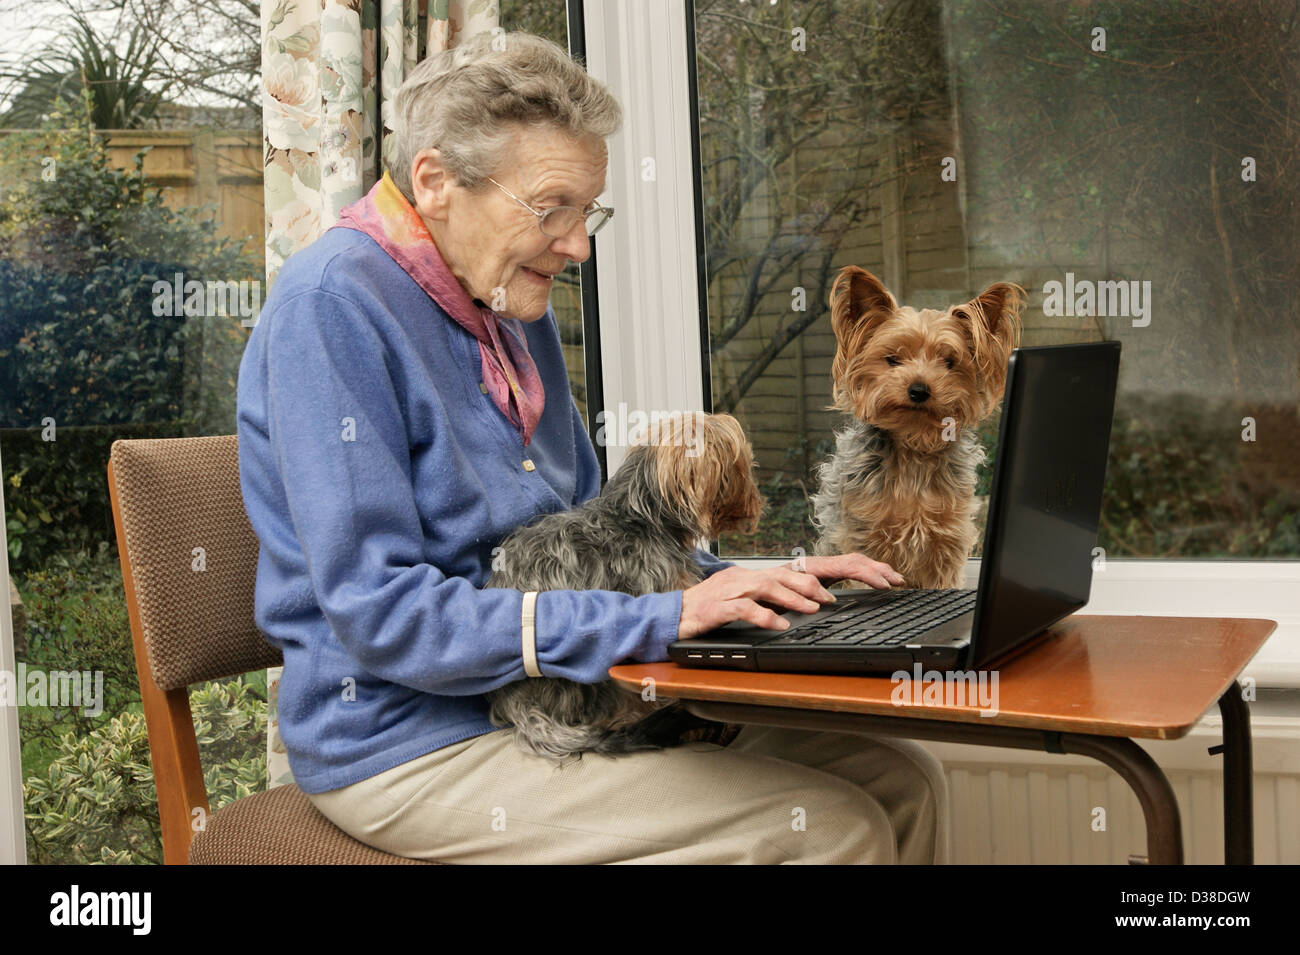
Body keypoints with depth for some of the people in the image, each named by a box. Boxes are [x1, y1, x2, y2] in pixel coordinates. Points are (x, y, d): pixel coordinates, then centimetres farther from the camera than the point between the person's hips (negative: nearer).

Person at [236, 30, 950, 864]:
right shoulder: (334, 302, -16)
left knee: (902, 780, -1)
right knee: (832, 828, -18)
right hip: (411, 746, -8)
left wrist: (755, 581, 4)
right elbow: (380, 616, -22)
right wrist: (657, 619, -24)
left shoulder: (517, 311, 11)